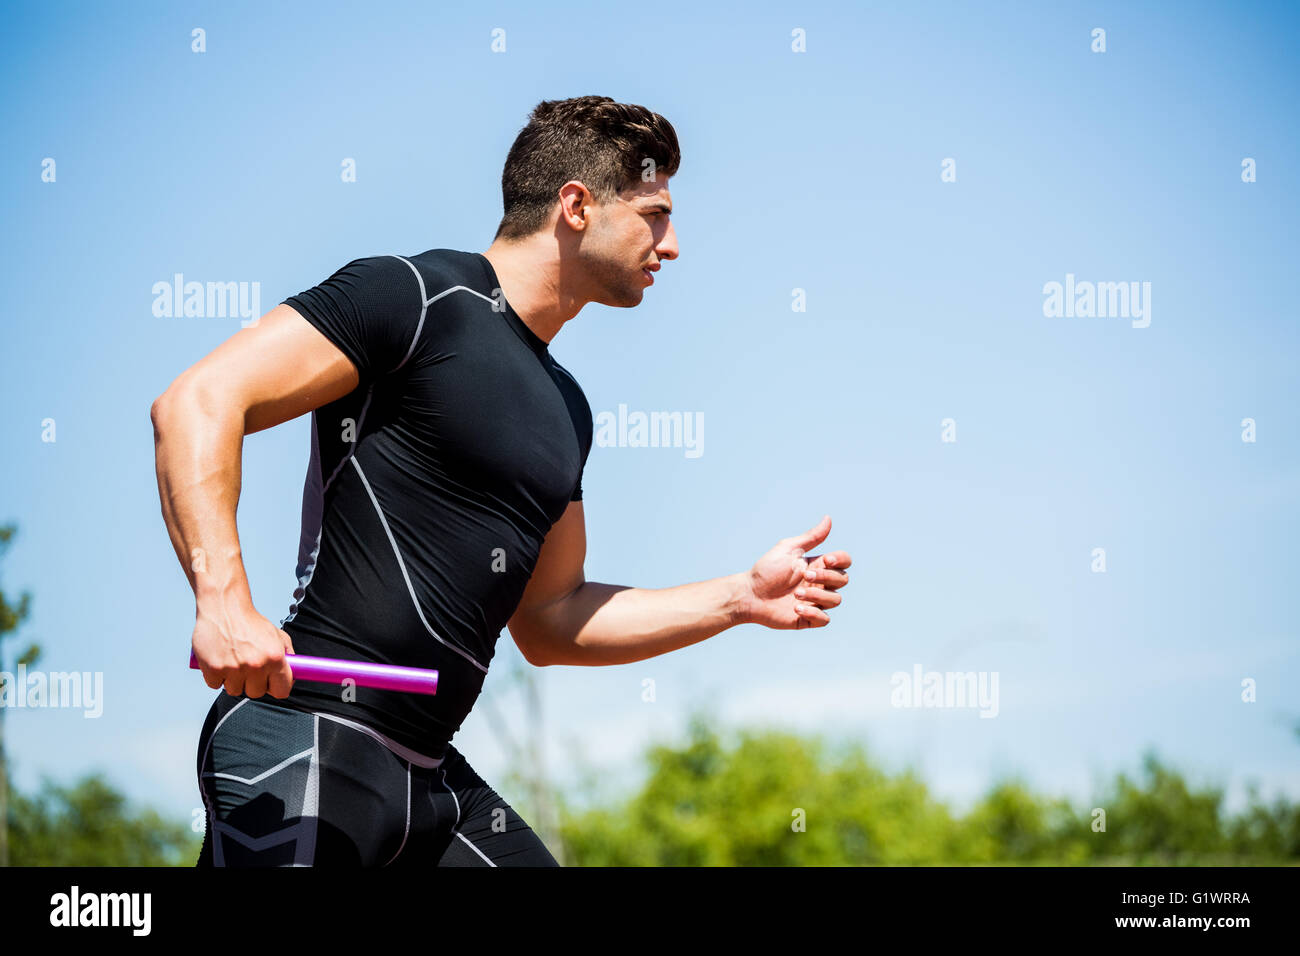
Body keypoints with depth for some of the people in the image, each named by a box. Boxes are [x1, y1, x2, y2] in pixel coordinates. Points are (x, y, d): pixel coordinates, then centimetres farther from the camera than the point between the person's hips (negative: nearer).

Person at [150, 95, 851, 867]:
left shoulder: (565, 408, 20)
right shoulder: (414, 295, -6)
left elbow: (546, 624, 26)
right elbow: (198, 402, -14)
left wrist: (743, 598, 19)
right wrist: (224, 599, -26)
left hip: (430, 777, 9)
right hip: (303, 744, -8)